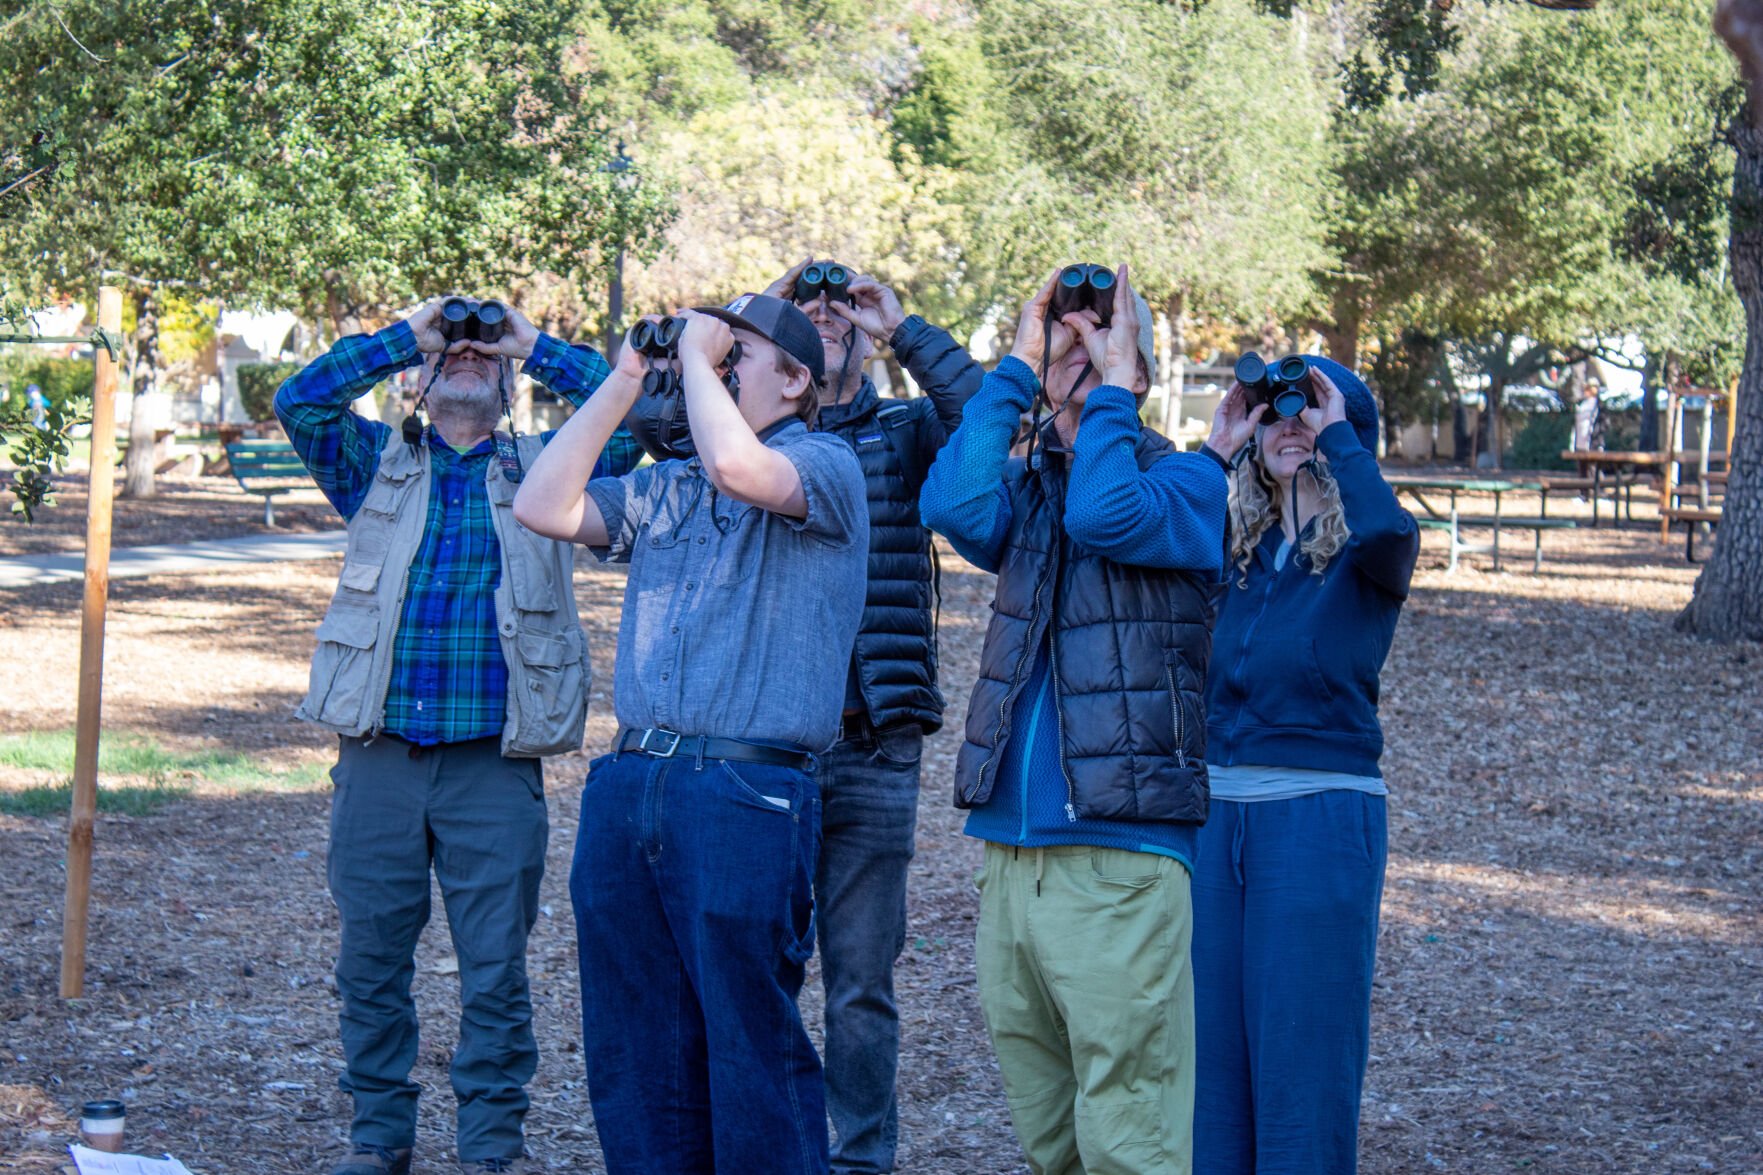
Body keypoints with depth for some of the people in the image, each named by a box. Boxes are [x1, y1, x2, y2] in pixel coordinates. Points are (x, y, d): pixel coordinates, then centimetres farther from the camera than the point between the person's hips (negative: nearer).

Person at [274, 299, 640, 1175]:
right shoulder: (378, 465, 13)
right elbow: (301, 403, -2)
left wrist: (534, 347, 4)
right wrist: (405, 335, 1)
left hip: (495, 765, -1)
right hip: (379, 757, 1)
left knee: (496, 971, 0)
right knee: (371, 961, 7)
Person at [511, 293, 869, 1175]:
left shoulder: (826, 466, -1)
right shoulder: (663, 490, 19)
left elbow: (738, 467, -22)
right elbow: (543, 507, 10)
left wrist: (696, 355, -7)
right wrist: (624, 383, 10)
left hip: (746, 796, -7)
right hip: (628, 782, 7)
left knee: (751, 1049, -3)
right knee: (633, 1054, 11)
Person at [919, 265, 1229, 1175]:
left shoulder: (1188, 483, 1)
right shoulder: (1024, 491, 16)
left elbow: (1105, 516, -20)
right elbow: (952, 506, -7)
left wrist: (1113, 380, -8)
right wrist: (1017, 365, -1)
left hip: (1122, 856, -5)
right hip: (1010, 851, 6)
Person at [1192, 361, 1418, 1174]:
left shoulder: (1369, 556, -5)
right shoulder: (1238, 550, 11)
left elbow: (1386, 528, -29)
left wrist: (1336, 434, -14)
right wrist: (1214, 455, 2)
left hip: (1319, 816, -6)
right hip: (1220, 808, 6)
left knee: (1302, 1052, -1)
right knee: (1216, 1051, 10)